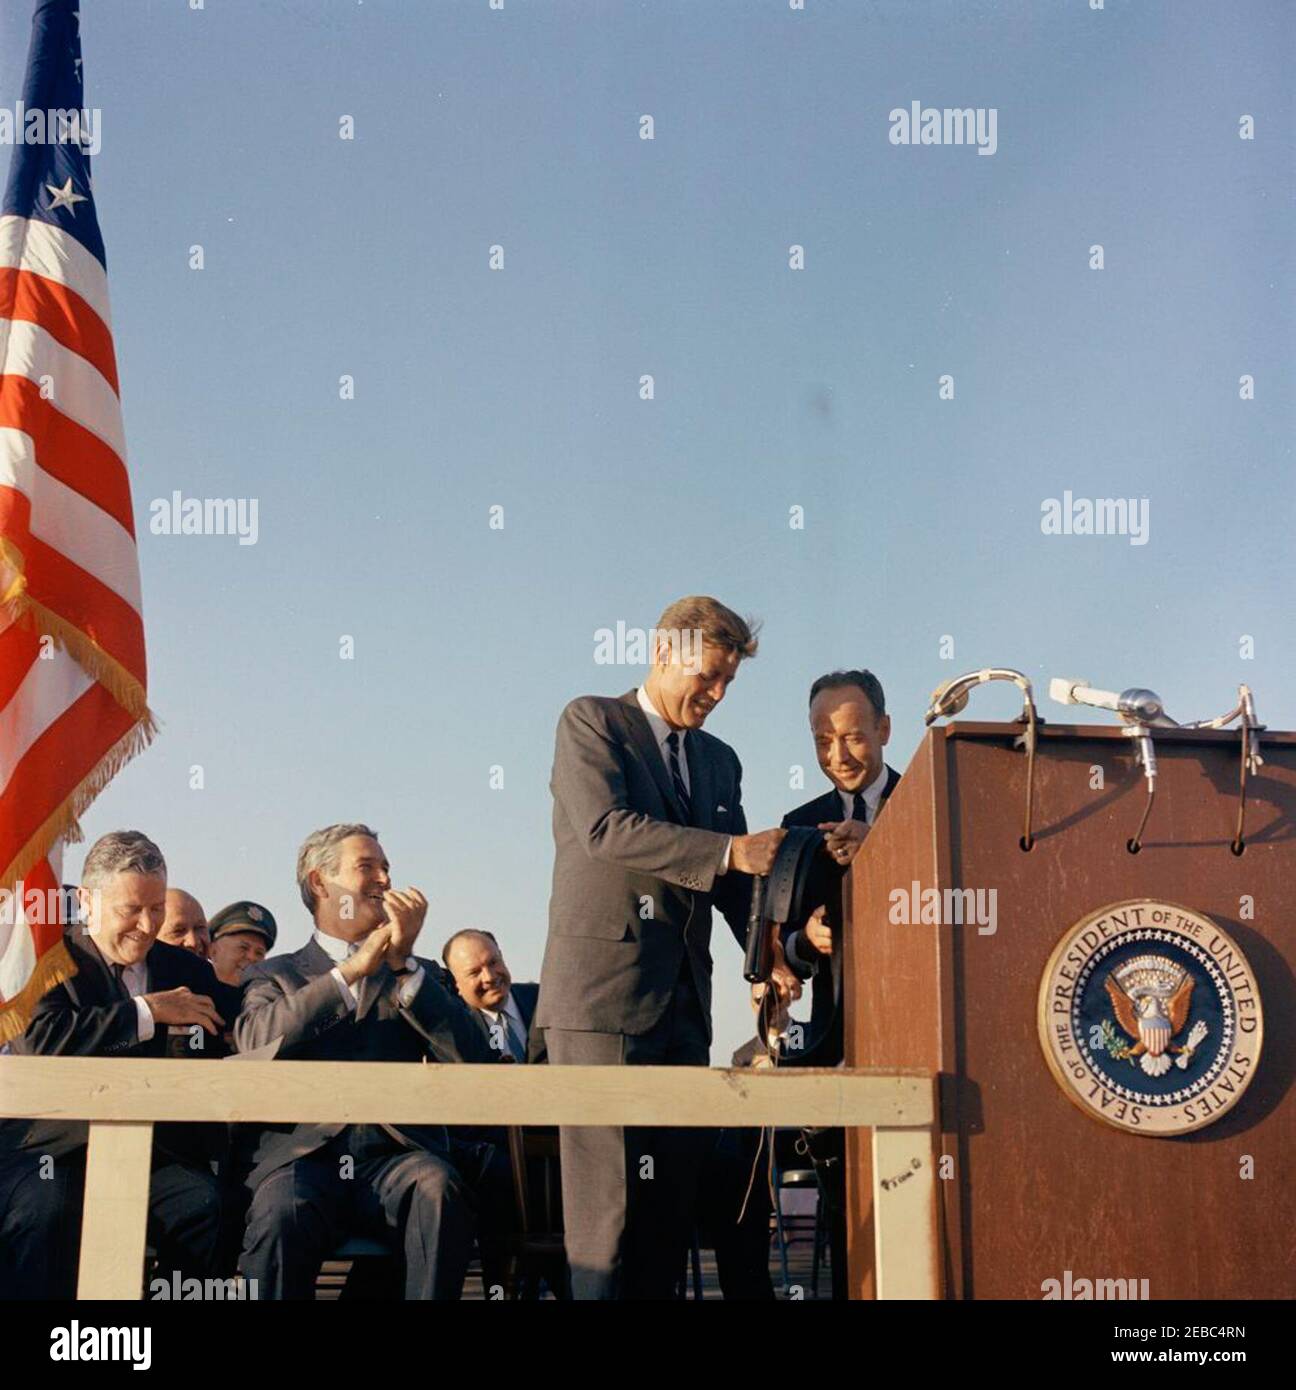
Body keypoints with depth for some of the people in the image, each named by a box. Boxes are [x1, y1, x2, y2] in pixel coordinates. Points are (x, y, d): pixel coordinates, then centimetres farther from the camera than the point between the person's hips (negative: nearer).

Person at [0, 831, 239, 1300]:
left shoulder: (189, 971, 20)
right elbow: (40, 1039, -11)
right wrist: (145, 1011, -8)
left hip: (156, 1153, 3)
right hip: (55, 1146, -3)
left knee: (206, 1205, -27)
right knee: (45, 1215, -34)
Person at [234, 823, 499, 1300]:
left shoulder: (421, 974, 23)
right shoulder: (275, 975, 19)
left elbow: (471, 1059, 4)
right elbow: (254, 1045, -5)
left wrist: (403, 964, -2)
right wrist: (354, 968, -7)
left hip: (395, 1155, 1)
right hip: (303, 1154, -1)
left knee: (439, 1186, -32)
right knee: (281, 1214, -33)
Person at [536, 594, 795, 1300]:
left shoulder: (720, 760, 21)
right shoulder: (591, 721, 2)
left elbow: (733, 879, 17)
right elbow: (607, 829, -14)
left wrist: (770, 955, -2)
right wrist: (727, 851, -20)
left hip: (683, 1002, 7)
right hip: (602, 992, -7)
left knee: (674, 1187, 6)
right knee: (609, 1189, -8)